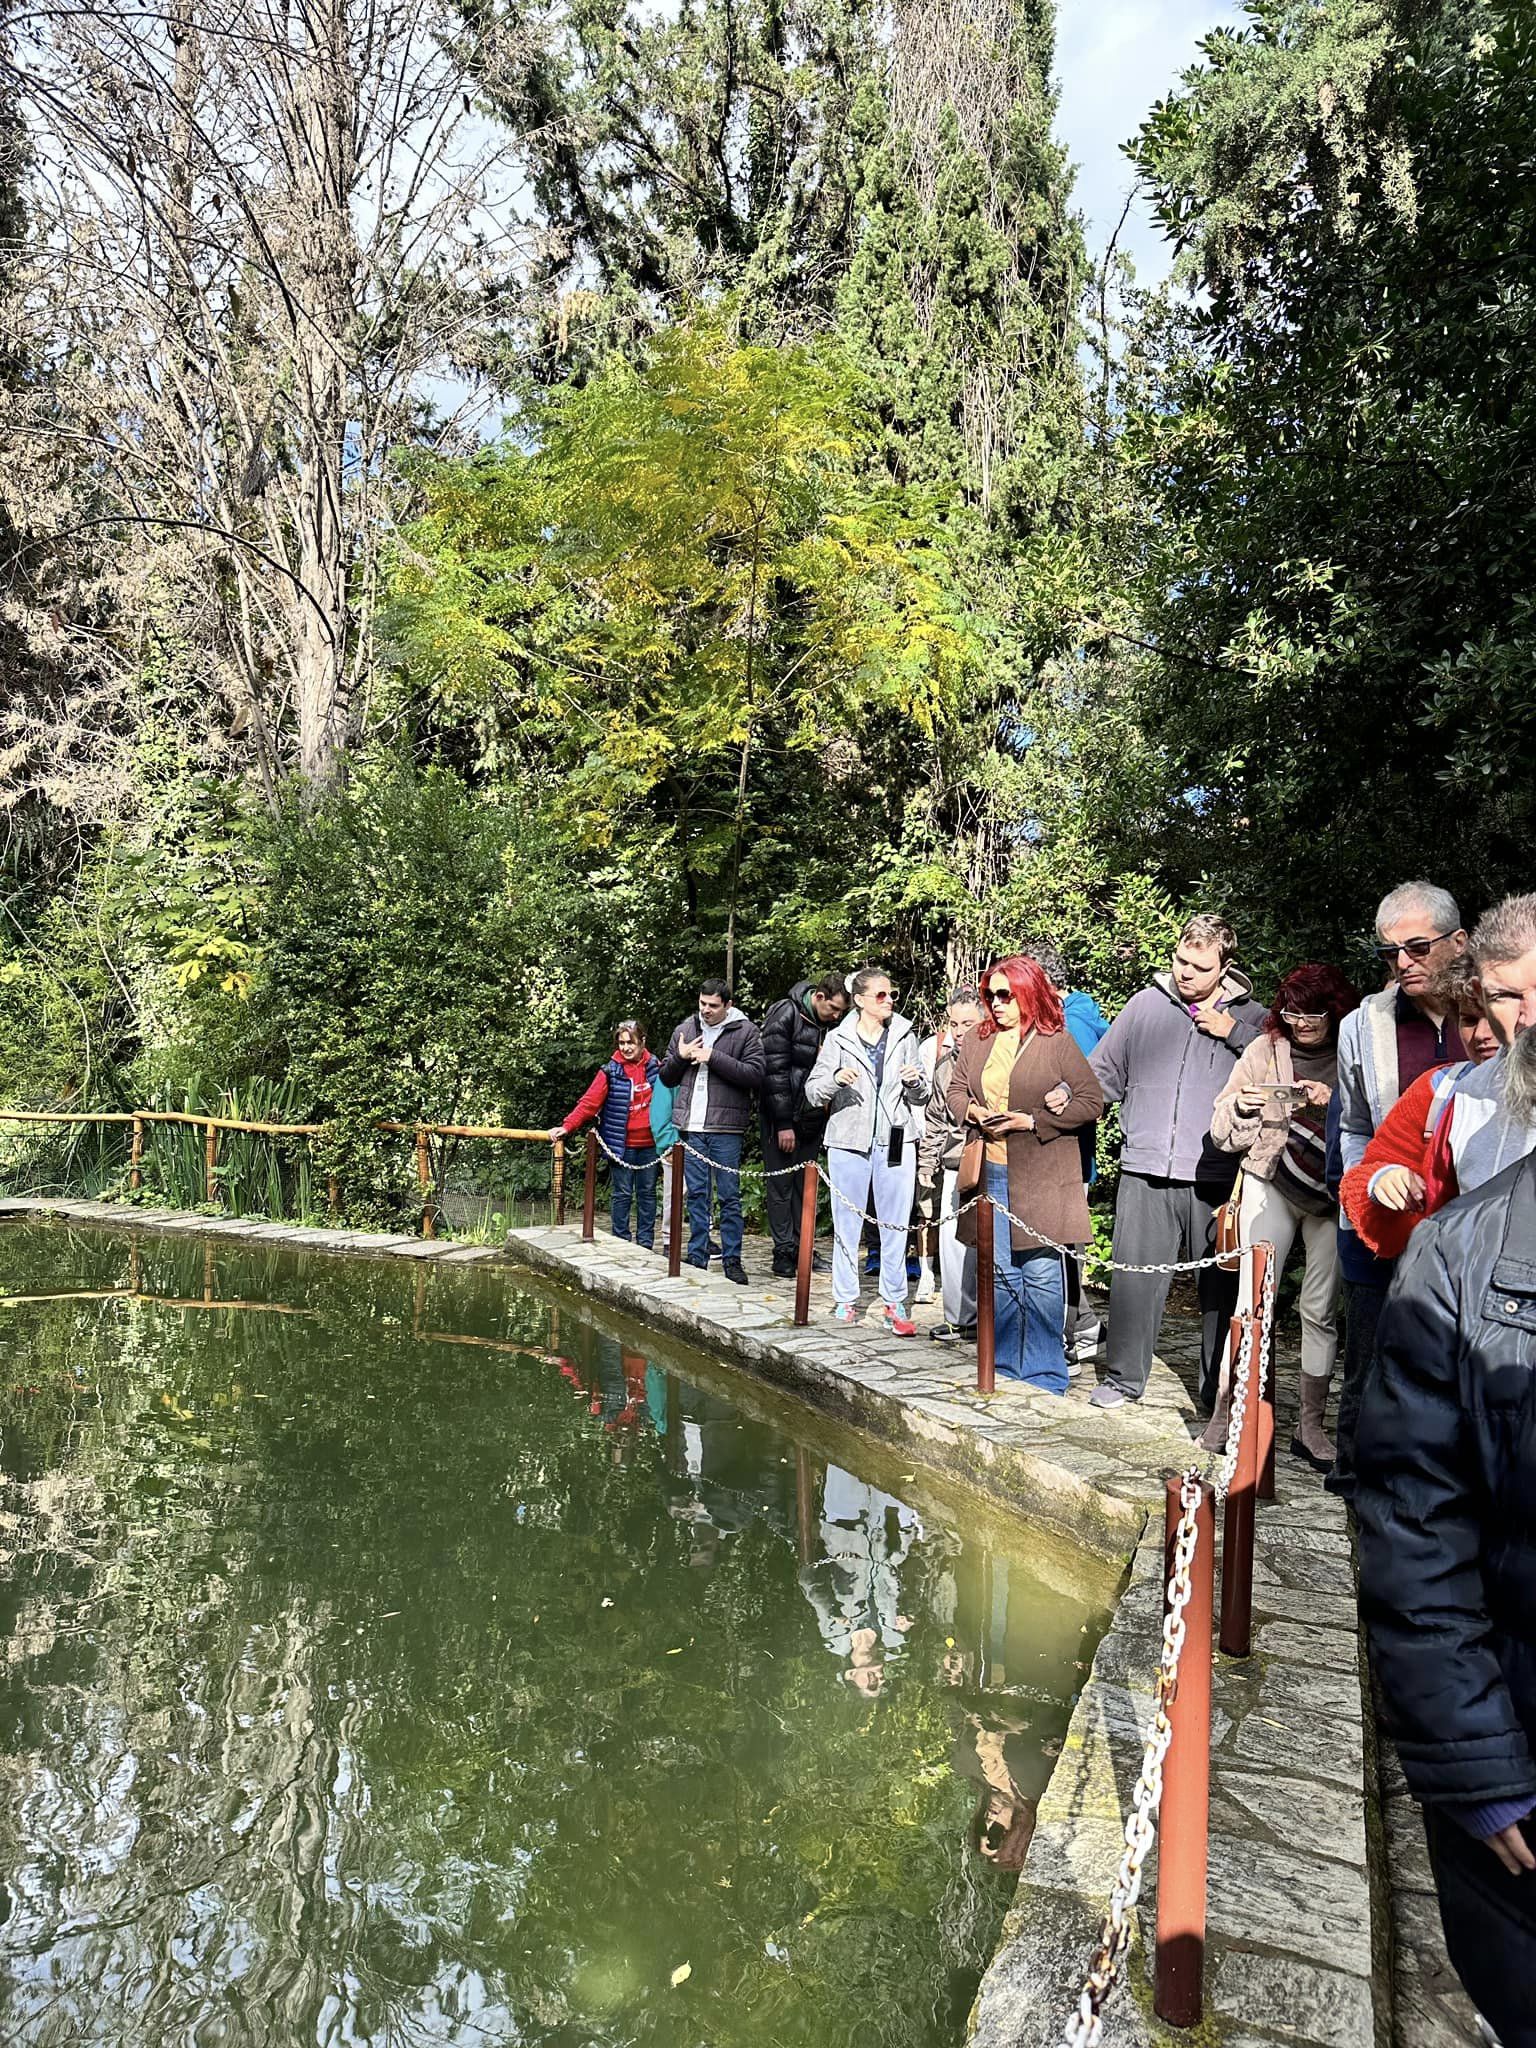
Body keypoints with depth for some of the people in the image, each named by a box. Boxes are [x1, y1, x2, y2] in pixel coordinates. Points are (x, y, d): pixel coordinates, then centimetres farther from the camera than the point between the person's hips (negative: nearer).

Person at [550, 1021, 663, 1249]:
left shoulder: (655, 1066, 3)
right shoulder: (610, 1071, -5)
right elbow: (589, 1103, -9)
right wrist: (567, 1127, -18)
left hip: (649, 1143, 3)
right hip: (622, 1143, -3)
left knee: (647, 1192, 10)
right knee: (622, 1193, 3)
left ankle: (645, 1242, 18)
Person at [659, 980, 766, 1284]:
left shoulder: (746, 1031, -1)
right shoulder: (685, 1029, 12)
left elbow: (755, 1075, -13)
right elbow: (666, 1076, 18)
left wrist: (714, 1057, -16)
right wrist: (680, 1057, -3)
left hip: (726, 1127, -4)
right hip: (691, 1126, 4)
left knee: (729, 1196, 2)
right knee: (696, 1194, 8)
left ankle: (732, 1260, 9)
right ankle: (697, 1257, 16)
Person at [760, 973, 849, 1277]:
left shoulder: (835, 1023, 3)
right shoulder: (785, 1015, -13)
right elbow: (775, 1071, -15)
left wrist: (828, 1118, 0)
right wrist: (783, 1124, -16)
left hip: (812, 1117, 5)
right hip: (782, 1117, -5)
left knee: (805, 1185, 8)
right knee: (781, 1184, 1)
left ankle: (801, 1250, 14)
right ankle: (784, 1253, 5)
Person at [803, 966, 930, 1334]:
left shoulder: (905, 1035, 9)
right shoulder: (838, 1039, 4)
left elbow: (920, 1098, 14)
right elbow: (813, 1092, 2)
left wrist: (916, 1082, -8)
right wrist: (836, 1079, -17)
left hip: (895, 1140, 1)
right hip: (849, 1140, -1)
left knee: (896, 1225, 0)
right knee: (846, 1224, 4)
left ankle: (894, 1304, 7)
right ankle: (845, 1300, 15)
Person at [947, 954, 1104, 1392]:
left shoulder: (1057, 1042, -6)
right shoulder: (979, 1039, 10)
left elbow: (1091, 1101, -8)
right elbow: (956, 1090, 19)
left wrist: (1031, 1121, -14)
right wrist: (971, 1111, -4)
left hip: (1040, 1175, -5)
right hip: (991, 1172, 5)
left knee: (1041, 1275, 0)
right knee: (999, 1274, 12)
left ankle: (1044, 1374, 11)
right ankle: (1004, 1367, 24)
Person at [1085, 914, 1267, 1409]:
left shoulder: (1250, 1017, 7)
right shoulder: (1145, 1004, 9)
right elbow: (1103, 1073, 16)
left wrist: (1235, 1033, -7)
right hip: (1145, 1171, 1)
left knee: (1223, 1284, 5)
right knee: (1134, 1275, 2)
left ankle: (1220, 1386, 21)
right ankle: (1123, 1377, 17)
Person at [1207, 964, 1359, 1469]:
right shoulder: (1265, 1050, 3)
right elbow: (1222, 1130, 4)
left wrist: (1336, 1102, -23)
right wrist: (1241, 1107, -16)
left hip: (1331, 1195, 0)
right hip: (1271, 1185, 0)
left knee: (1320, 1312, 8)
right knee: (1252, 1304, -3)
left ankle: (1310, 1427, 19)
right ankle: (1225, 1415, 6)